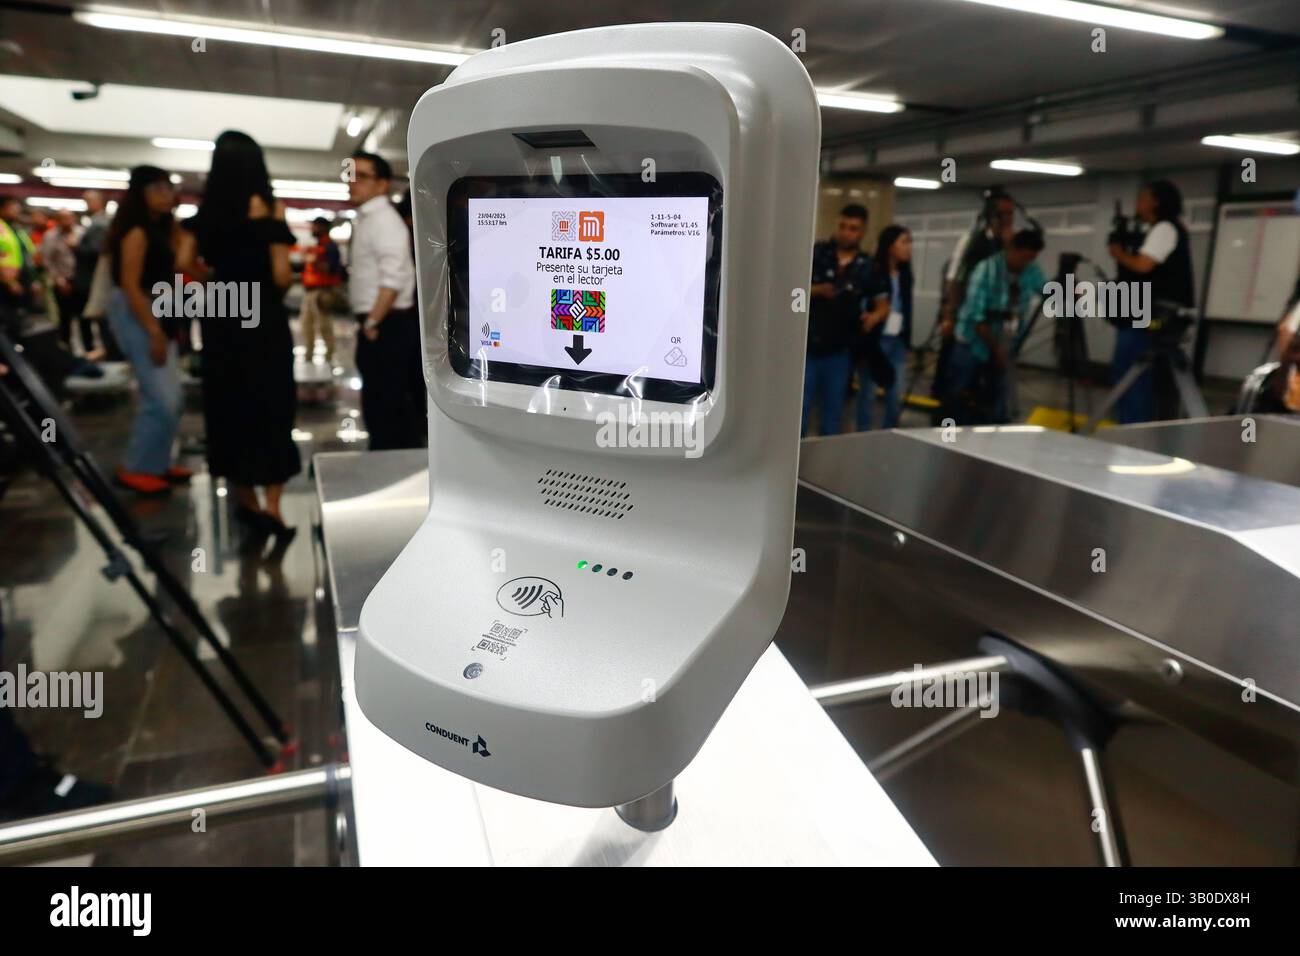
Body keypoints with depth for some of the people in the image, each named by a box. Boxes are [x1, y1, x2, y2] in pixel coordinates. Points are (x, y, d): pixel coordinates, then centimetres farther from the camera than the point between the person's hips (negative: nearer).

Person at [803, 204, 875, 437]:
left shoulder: (868, 267, 6)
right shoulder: (815, 254, 1)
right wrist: (817, 290, -20)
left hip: (840, 351, 2)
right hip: (806, 345, -2)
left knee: (833, 412, 10)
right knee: (799, 408, 1)